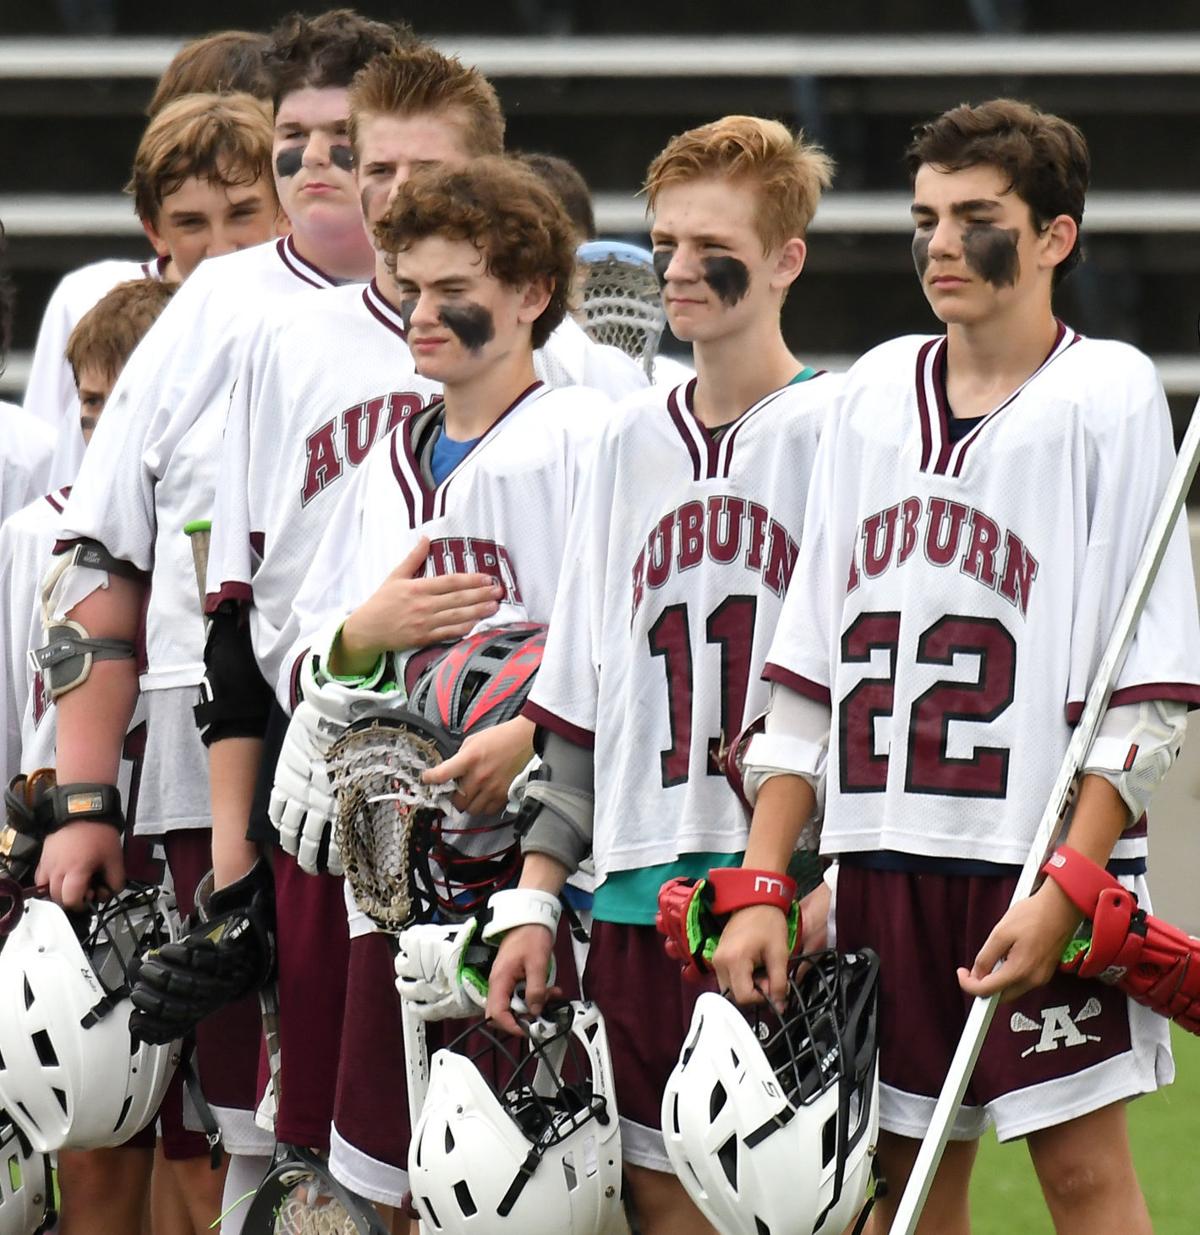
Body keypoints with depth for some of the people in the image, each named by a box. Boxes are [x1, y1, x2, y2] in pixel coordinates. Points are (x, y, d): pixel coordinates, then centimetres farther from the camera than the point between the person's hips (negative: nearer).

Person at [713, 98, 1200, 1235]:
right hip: (883, 859, 5)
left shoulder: (1106, 394, -3)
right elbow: (806, 672, 15)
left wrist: (1063, 891, -16)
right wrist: (760, 888, 8)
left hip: (1045, 858, -5)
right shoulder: (876, 393, 12)